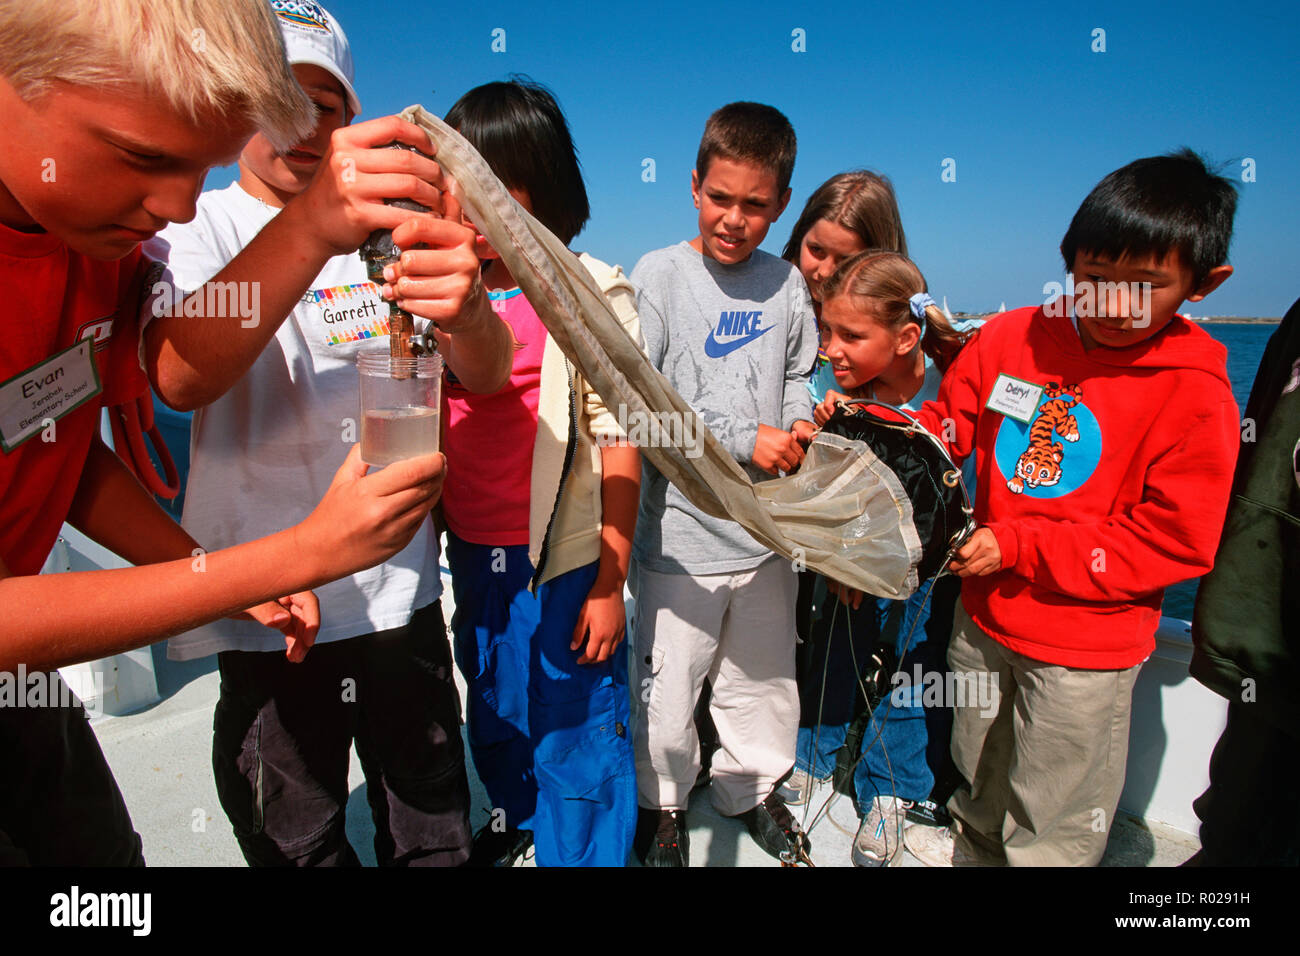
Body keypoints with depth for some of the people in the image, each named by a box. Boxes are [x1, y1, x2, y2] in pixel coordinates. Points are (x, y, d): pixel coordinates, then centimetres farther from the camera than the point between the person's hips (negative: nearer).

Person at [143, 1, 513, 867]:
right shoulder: (188, 232, -1)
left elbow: (487, 375, -7)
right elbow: (181, 379, -23)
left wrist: (465, 309, -31)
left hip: (401, 592, 2)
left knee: (436, 837, 17)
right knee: (295, 845, 17)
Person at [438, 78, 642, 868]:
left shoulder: (595, 294, -12)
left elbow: (620, 445, -13)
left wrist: (610, 584, -13)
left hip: (563, 562, -5)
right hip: (472, 552, 6)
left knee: (575, 733, 8)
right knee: (493, 713, 24)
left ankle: (580, 852, 33)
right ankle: (513, 819, 49)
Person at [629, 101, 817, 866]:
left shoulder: (786, 282, 5)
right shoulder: (660, 274, -8)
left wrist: (800, 421, -2)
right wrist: (744, 440, -18)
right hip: (683, 530, -4)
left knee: (763, 677, 20)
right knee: (668, 689, 8)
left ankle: (751, 786, 46)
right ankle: (664, 802, 37)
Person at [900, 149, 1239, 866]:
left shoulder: (1195, 395, -17)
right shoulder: (1011, 336, -5)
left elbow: (1172, 542, -16)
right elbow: (945, 429, 5)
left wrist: (1016, 546, -21)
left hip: (1085, 650, -4)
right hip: (983, 615, 5)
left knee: (1052, 828, 14)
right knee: (980, 767, 29)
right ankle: (972, 844, 56)